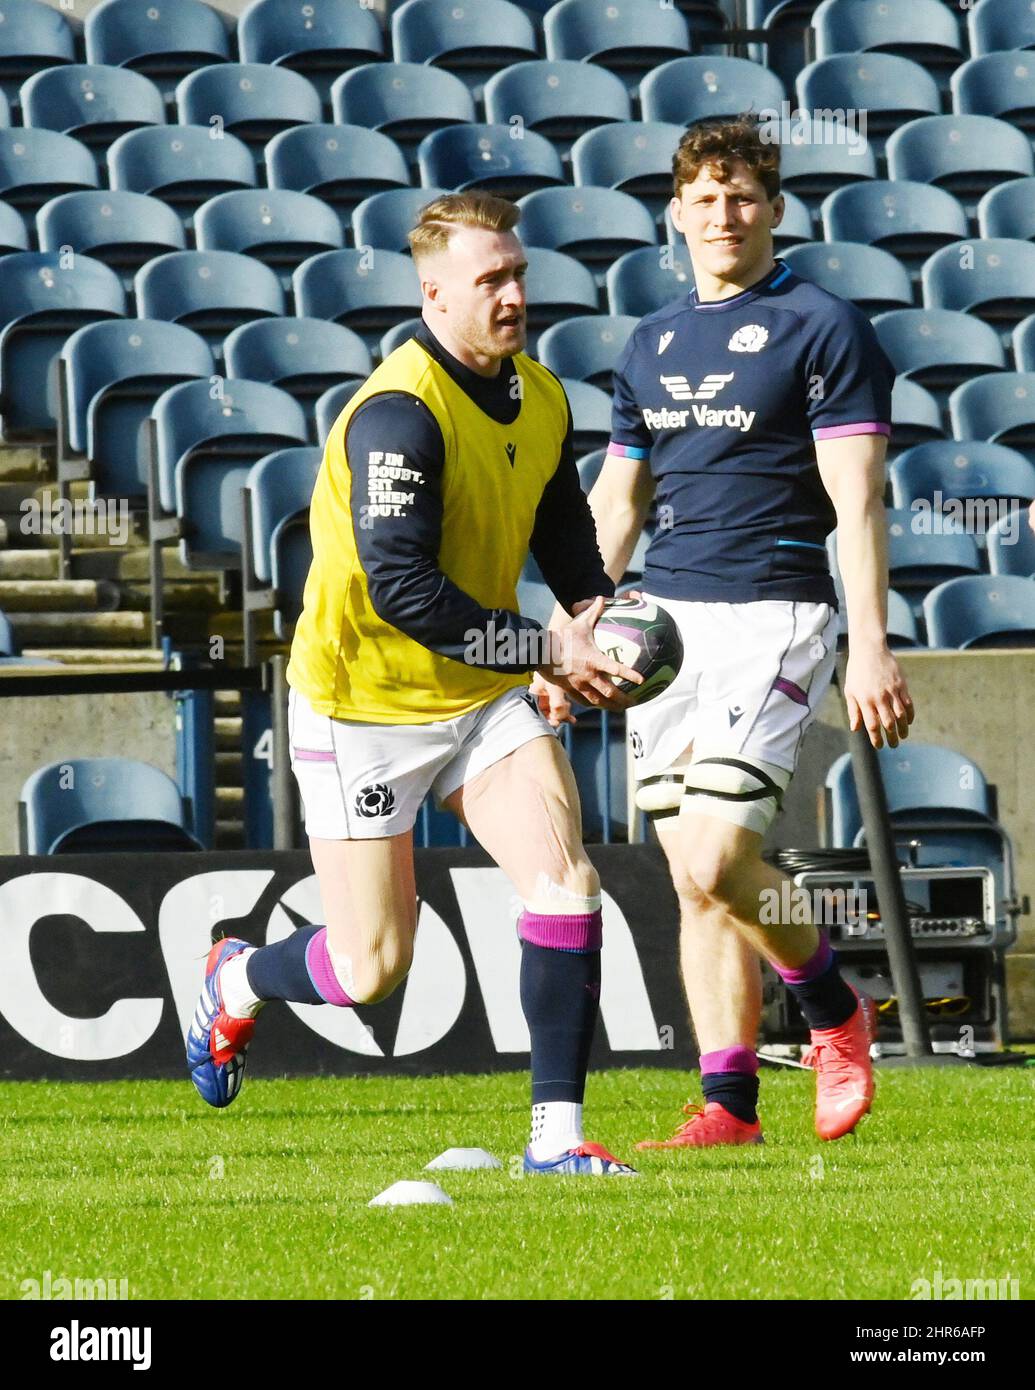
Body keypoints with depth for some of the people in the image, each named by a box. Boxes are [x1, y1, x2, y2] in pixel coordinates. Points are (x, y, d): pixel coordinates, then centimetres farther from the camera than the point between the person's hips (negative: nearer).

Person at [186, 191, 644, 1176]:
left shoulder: (541, 400, 2)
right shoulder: (400, 412, -23)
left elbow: (565, 536, 19)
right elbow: (400, 588, -28)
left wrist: (600, 618, -1)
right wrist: (546, 652, -26)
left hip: (484, 692, 6)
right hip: (363, 701, -6)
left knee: (564, 882, -15)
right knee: (371, 969, 0)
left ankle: (557, 1132, -11)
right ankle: (236, 981, 34)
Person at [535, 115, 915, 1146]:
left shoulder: (821, 329, -3)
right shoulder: (652, 343, 16)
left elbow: (856, 499, -9)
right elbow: (615, 501, 22)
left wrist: (871, 648, -16)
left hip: (772, 616, -6)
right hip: (664, 618, 6)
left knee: (716, 859, -17)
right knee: (692, 880, 3)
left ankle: (834, 1012, 8)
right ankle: (728, 1103, 6)